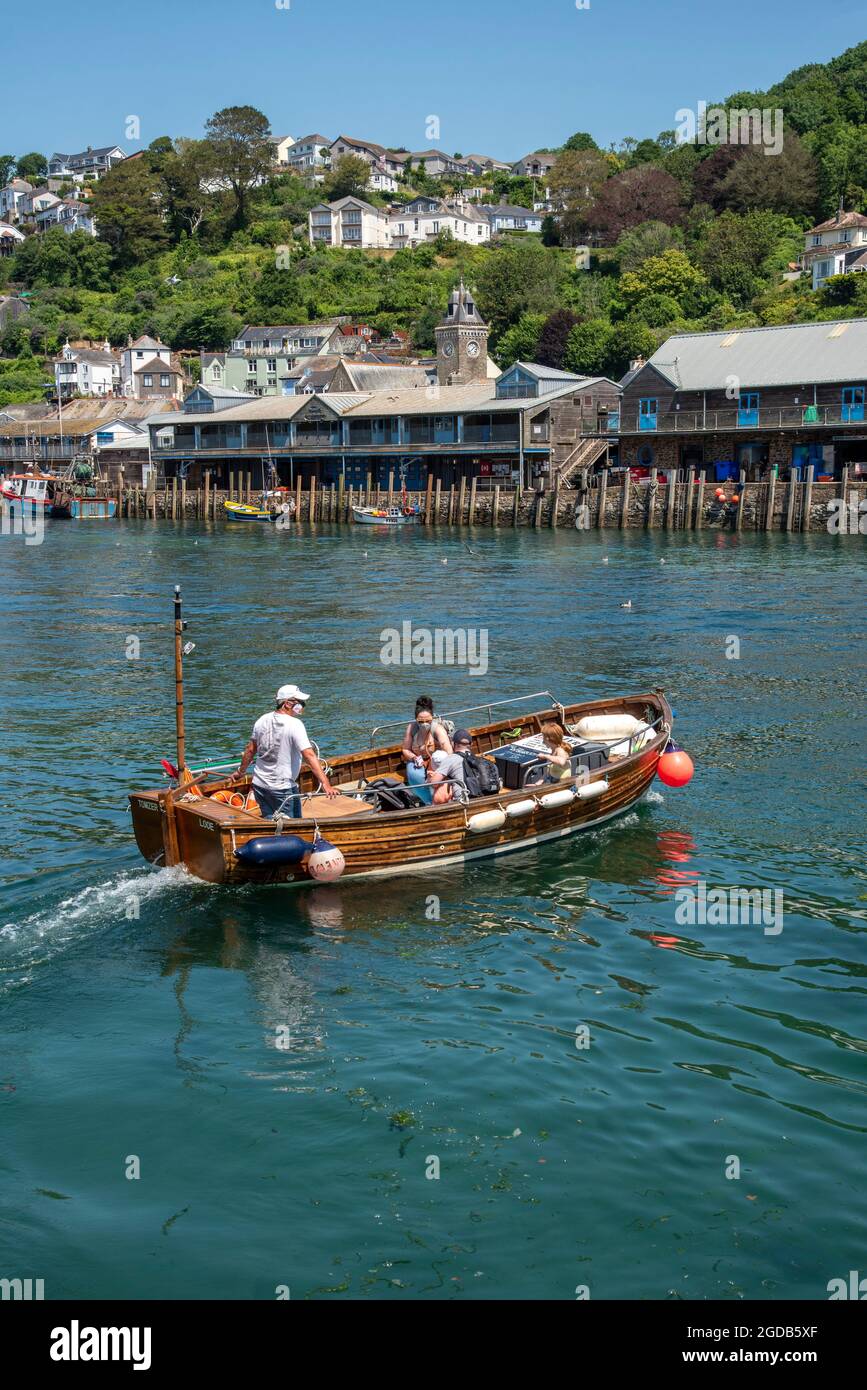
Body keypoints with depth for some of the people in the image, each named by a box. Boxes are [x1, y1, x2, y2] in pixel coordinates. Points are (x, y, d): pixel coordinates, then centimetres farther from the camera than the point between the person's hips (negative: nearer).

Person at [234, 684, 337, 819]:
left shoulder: (262, 720, 3)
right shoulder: (295, 725, -17)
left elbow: (250, 750, 12)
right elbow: (309, 755, -25)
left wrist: (241, 771, 28)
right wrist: (325, 784, -30)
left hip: (259, 785, 7)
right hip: (283, 788, -7)